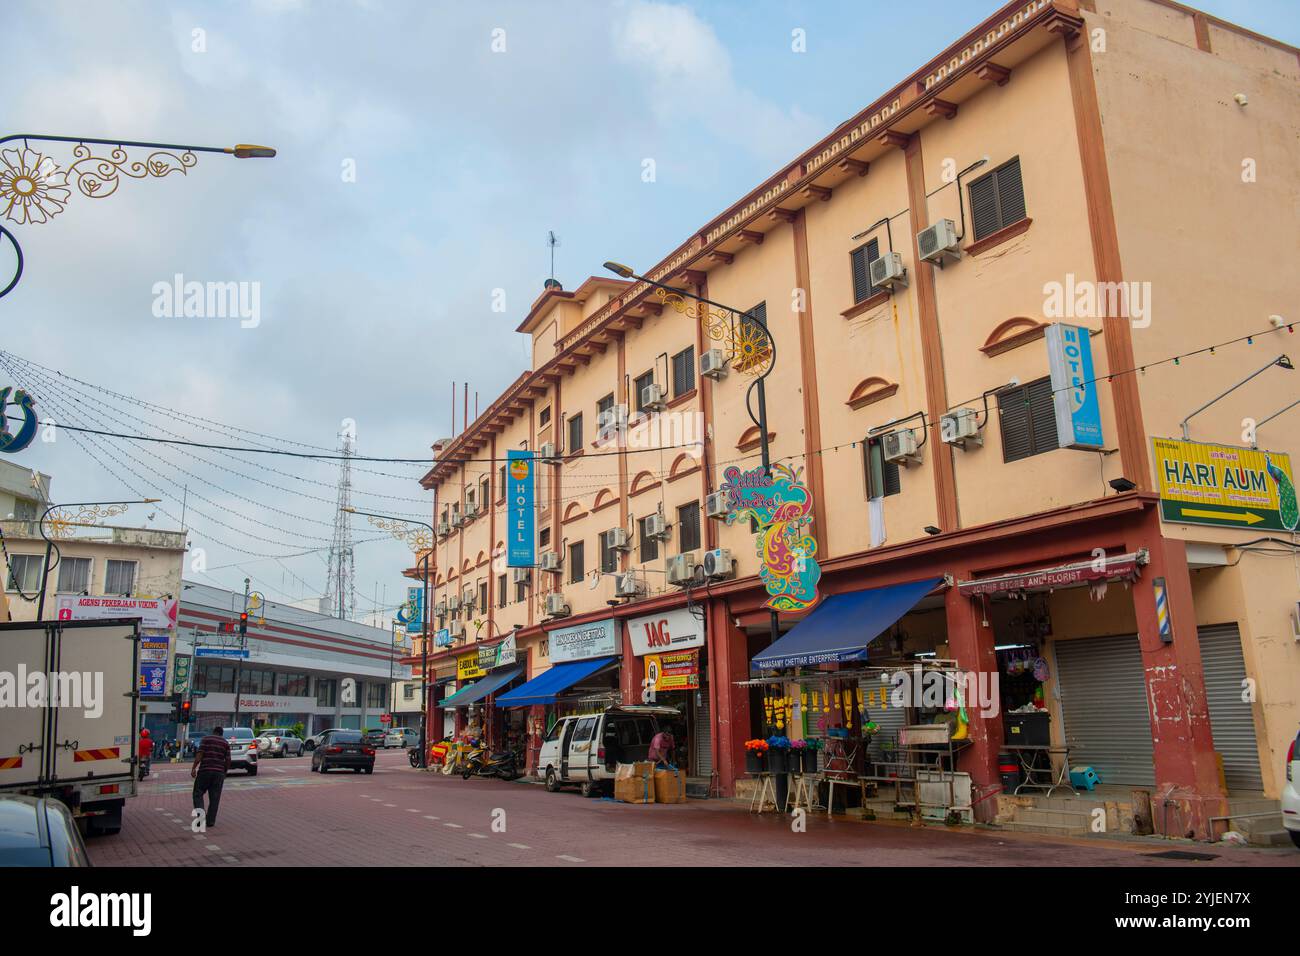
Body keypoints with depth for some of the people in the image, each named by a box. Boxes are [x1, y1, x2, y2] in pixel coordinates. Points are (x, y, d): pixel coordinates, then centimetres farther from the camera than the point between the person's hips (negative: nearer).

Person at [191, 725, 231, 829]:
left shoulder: (206, 739, 4)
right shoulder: (225, 743, 11)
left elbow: (199, 754, -8)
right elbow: (228, 760, 6)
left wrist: (193, 768, -10)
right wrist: (225, 772, 19)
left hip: (205, 770, -2)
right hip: (219, 772, 2)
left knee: (198, 794, 8)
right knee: (214, 797, 6)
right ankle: (210, 821, 6)